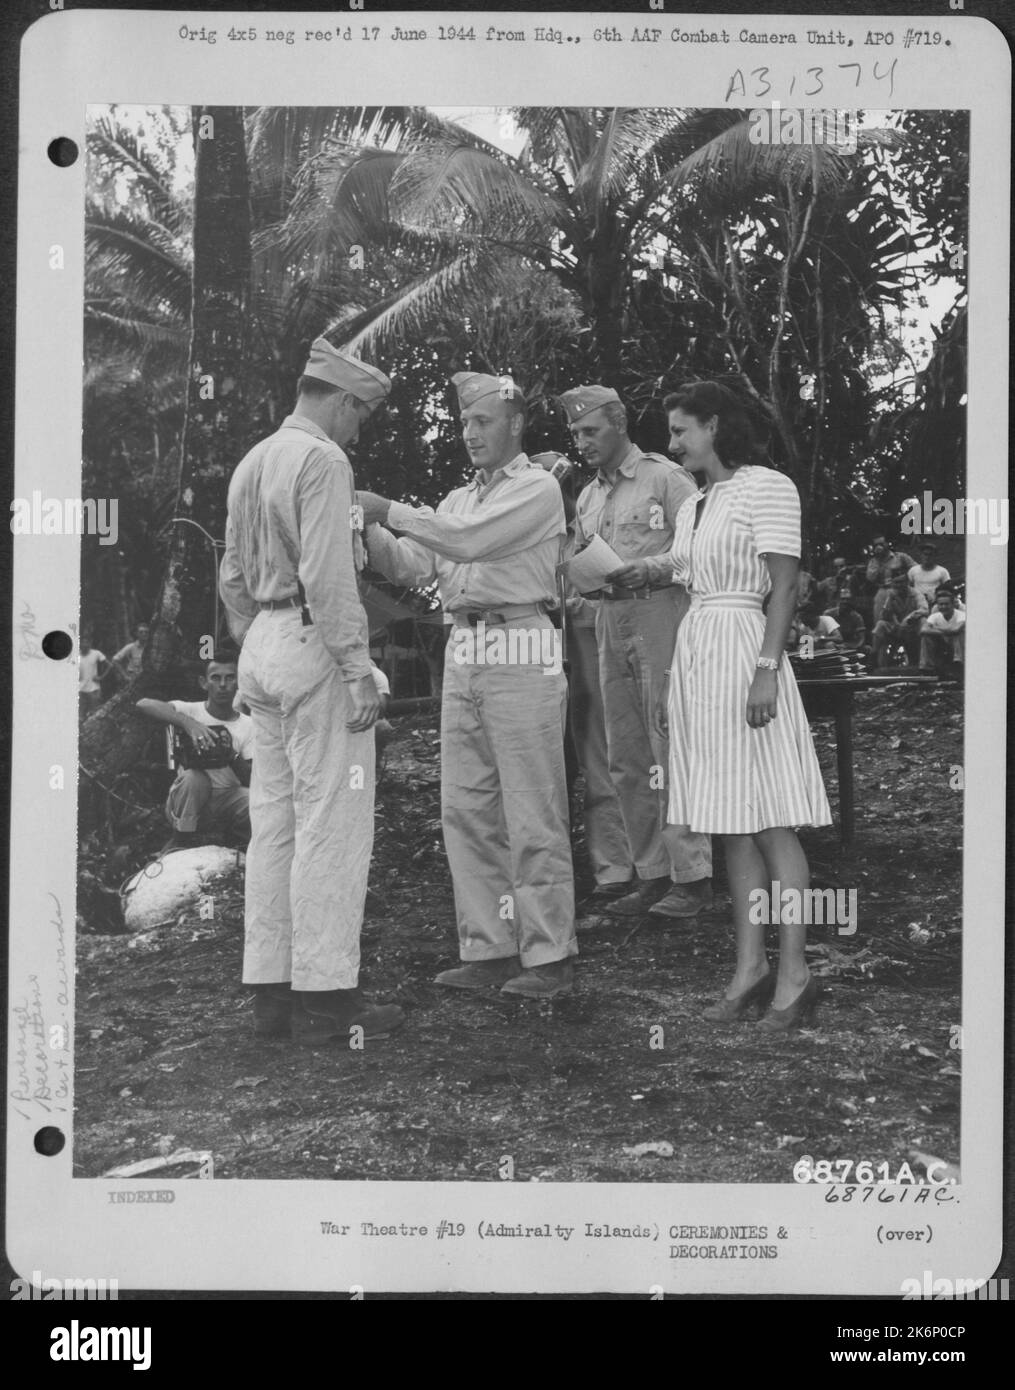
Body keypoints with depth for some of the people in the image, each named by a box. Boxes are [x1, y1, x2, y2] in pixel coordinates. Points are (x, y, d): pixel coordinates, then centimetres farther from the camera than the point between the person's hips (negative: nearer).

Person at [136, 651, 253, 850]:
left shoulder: (247, 725, 3)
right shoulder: (190, 710, -4)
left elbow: (253, 781, -2)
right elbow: (142, 704, -23)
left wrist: (232, 756, -24)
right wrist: (188, 722, -37)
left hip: (229, 799, 0)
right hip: (187, 804, 0)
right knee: (193, 777, -34)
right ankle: (180, 843, -14)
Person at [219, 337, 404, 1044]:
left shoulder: (253, 462, 17)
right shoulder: (322, 459, -11)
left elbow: (233, 576, 21)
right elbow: (327, 575, -20)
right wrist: (357, 667, -20)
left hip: (262, 643, 9)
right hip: (314, 641, -9)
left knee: (274, 820, 11)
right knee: (332, 821, -6)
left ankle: (272, 987, 15)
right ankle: (325, 994, -4)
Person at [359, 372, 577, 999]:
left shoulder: (537, 489, -2)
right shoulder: (459, 499, 22)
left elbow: (468, 540, -16)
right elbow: (411, 566, 14)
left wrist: (388, 510, -14)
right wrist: (369, 530, -3)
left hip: (521, 655, -8)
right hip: (463, 656, 8)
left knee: (532, 814, -5)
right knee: (466, 810, 6)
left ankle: (549, 955, 0)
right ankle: (488, 950, 12)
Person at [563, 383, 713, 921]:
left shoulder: (665, 478, -2)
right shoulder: (588, 498, 19)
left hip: (659, 610, -7)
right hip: (609, 617, 7)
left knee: (670, 750, -8)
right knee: (626, 758, 7)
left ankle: (692, 876, -4)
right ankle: (651, 874, 13)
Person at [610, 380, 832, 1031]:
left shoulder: (767, 488, -6)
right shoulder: (694, 504, 18)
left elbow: (785, 585, -13)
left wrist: (767, 669, -19)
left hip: (742, 649, -8)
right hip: (694, 652, 8)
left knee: (769, 820, -6)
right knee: (733, 825, 9)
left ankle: (794, 973, -1)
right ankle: (751, 966, 13)